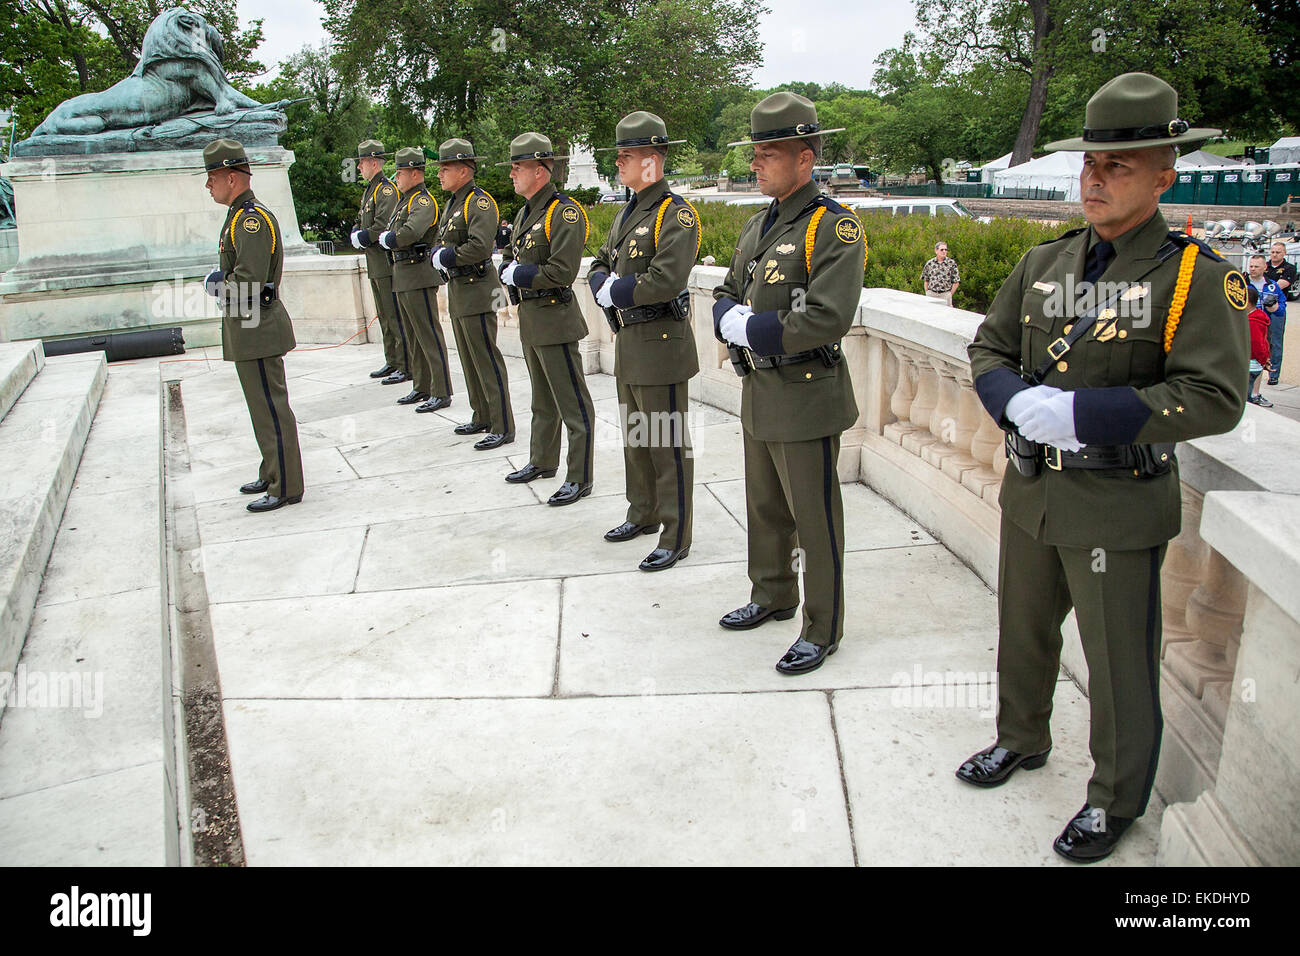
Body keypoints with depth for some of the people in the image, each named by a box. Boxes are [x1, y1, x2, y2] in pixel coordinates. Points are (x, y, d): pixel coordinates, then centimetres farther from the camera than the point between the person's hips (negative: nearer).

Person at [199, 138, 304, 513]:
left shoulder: (253, 220, -18)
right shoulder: (240, 216, 15)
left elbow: (248, 283, -25)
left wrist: (216, 284, -8)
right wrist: (220, 280, 5)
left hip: (257, 329, -11)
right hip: (247, 329, 11)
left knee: (271, 408, -4)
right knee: (262, 407, 18)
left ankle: (286, 487, 3)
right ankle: (272, 474, 31)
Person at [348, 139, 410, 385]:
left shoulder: (386, 189, -12)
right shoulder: (369, 190, 17)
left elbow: (384, 226, -22)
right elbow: (360, 222, 23)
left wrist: (362, 237, -10)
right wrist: (356, 234, 2)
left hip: (388, 262, -10)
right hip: (375, 265, 10)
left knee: (396, 317, -8)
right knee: (384, 316, 15)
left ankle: (406, 367, -5)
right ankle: (392, 363, 23)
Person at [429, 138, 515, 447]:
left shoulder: (480, 202, -14)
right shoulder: (453, 203, 15)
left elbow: (479, 247, -27)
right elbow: (440, 243, 19)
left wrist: (446, 257, -14)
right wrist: (439, 255, -2)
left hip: (477, 291, -10)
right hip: (458, 290, 10)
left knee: (487, 360, -7)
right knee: (469, 359, 16)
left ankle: (502, 428, -2)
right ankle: (482, 418, 28)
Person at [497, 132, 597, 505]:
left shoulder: (565, 213, -16)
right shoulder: (525, 214, 13)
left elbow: (561, 272, -23)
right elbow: (509, 257, 22)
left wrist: (518, 274, -12)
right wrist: (508, 270, -1)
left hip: (555, 320, -10)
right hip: (530, 320, 10)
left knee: (573, 405, -2)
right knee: (542, 400, 22)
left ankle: (579, 478, 5)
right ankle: (543, 461, 36)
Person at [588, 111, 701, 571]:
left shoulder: (676, 213, -14)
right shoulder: (628, 212, 14)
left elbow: (666, 280, -25)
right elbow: (600, 263, 19)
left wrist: (615, 291, -12)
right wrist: (604, 284, -4)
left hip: (661, 344, -9)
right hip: (628, 343, 9)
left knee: (667, 445, -2)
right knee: (634, 437, 20)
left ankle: (676, 537, 8)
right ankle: (643, 513, 36)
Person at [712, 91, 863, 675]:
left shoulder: (835, 228, -15)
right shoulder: (757, 226, 12)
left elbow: (828, 319, -25)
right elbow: (725, 295, 17)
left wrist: (750, 329, -18)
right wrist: (730, 318, -7)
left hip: (806, 400, -8)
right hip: (758, 393, 8)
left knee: (814, 518, 3)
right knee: (764, 507, 20)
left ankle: (822, 630, 17)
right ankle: (773, 597, 39)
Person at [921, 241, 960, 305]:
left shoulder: (951, 263, 1)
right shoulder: (930, 263, 7)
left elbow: (956, 282, 2)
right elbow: (926, 280, 14)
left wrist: (950, 295, -2)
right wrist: (927, 293, 6)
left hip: (945, 295, -1)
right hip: (931, 294, 2)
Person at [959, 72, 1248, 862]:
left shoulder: (1198, 277, -12)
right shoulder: (1044, 262, 4)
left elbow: (1216, 400, -20)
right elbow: (988, 349, 8)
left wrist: (1080, 412, -27)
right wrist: (1018, 401, -15)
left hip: (1119, 510, -5)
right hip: (1031, 493, 6)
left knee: (1120, 663, 10)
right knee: (1023, 632, 22)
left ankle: (1117, 801, 32)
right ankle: (1022, 740, 48)